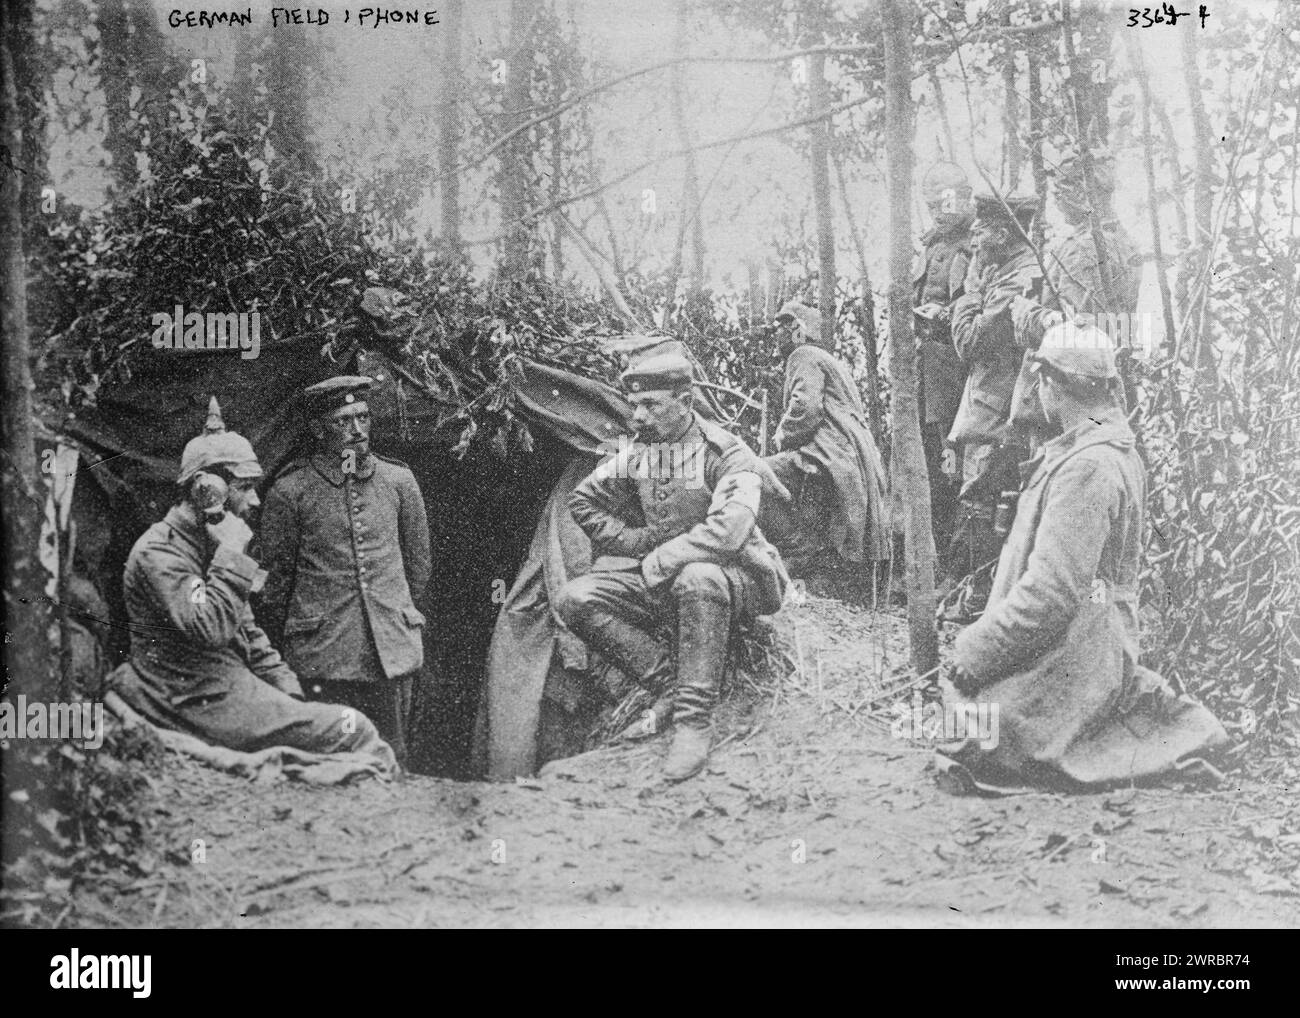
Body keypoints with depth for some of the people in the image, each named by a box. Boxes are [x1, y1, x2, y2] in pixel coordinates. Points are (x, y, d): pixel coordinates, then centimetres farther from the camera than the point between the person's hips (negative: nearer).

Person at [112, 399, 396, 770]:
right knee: (354, 731, -15)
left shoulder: (209, 545, 18)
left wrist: (290, 695, 10)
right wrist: (232, 554, -20)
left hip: (234, 685, 10)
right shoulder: (159, 553, -14)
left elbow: (248, 631, 21)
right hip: (204, 704, -10)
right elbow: (209, 629, -27)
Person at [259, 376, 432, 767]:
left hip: (393, 651, 3)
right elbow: (276, 575, 5)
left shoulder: (398, 479, 6)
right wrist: (291, 636, 11)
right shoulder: (290, 491, -3)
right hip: (322, 657, -3)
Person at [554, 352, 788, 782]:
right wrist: (637, 541, 3)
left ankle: (694, 718, -31)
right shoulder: (635, 455, 3)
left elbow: (727, 531, -31)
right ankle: (669, 684, -18)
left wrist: (656, 563, -21)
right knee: (573, 599, -15)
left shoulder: (727, 455, -16)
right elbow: (583, 501, 17)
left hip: (735, 578, -6)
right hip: (659, 583, 6)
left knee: (696, 578, -42)